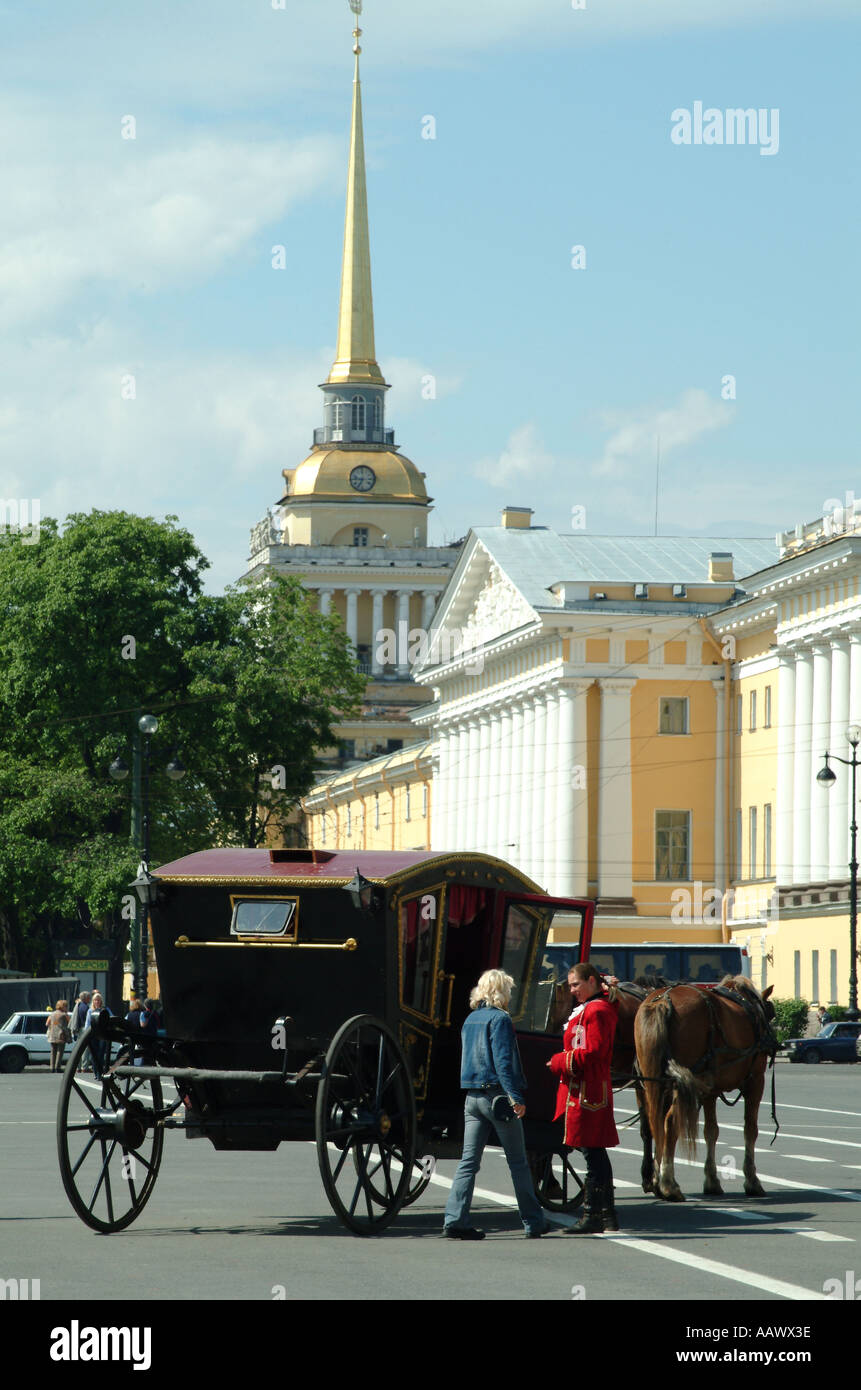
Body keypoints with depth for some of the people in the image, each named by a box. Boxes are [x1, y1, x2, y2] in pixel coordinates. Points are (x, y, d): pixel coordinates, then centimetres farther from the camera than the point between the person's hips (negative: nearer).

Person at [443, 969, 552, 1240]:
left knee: (469, 1161, 4)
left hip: (472, 1097, 7)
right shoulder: (499, 1019, -10)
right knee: (518, 1162, 3)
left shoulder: (470, 1020, 13)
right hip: (497, 1095, -7)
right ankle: (533, 1222, 11)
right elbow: (503, 1062, -18)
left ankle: (455, 1220, -6)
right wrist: (515, 1097, -21)